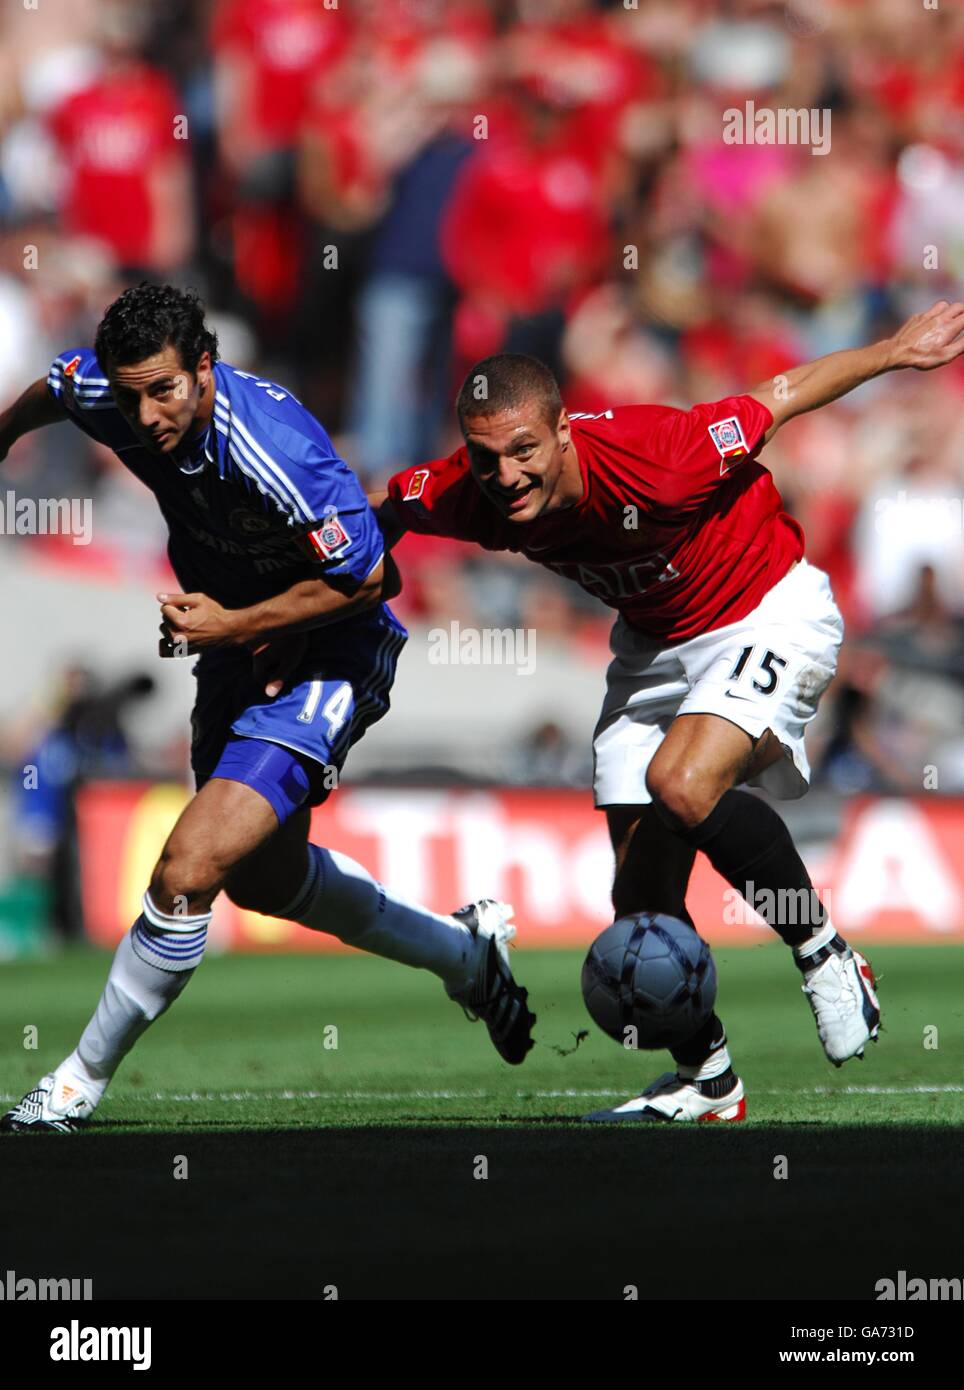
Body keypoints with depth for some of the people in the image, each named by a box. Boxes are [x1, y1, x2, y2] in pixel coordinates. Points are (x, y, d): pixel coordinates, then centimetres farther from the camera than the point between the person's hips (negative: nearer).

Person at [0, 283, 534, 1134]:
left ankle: (79, 1084, -4)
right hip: (238, 644, 9)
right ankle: (466, 952, 45)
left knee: (188, 871, -20)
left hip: (329, 656, -9)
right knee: (262, 877, 24)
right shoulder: (103, 394, -15)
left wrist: (234, 625, -24)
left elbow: (367, 578, -27)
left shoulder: (271, 448, -35)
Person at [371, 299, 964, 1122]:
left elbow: (780, 397, -19)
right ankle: (706, 1080, 22)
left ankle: (826, 955, -11)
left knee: (682, 785, -32)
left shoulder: (656, 459, -35)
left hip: (768, 615, -6)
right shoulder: (471, 495, -21)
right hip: (654, 644, 6)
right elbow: (383, 514, 1)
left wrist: (897, 352, -9)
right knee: (642, 895, 1)